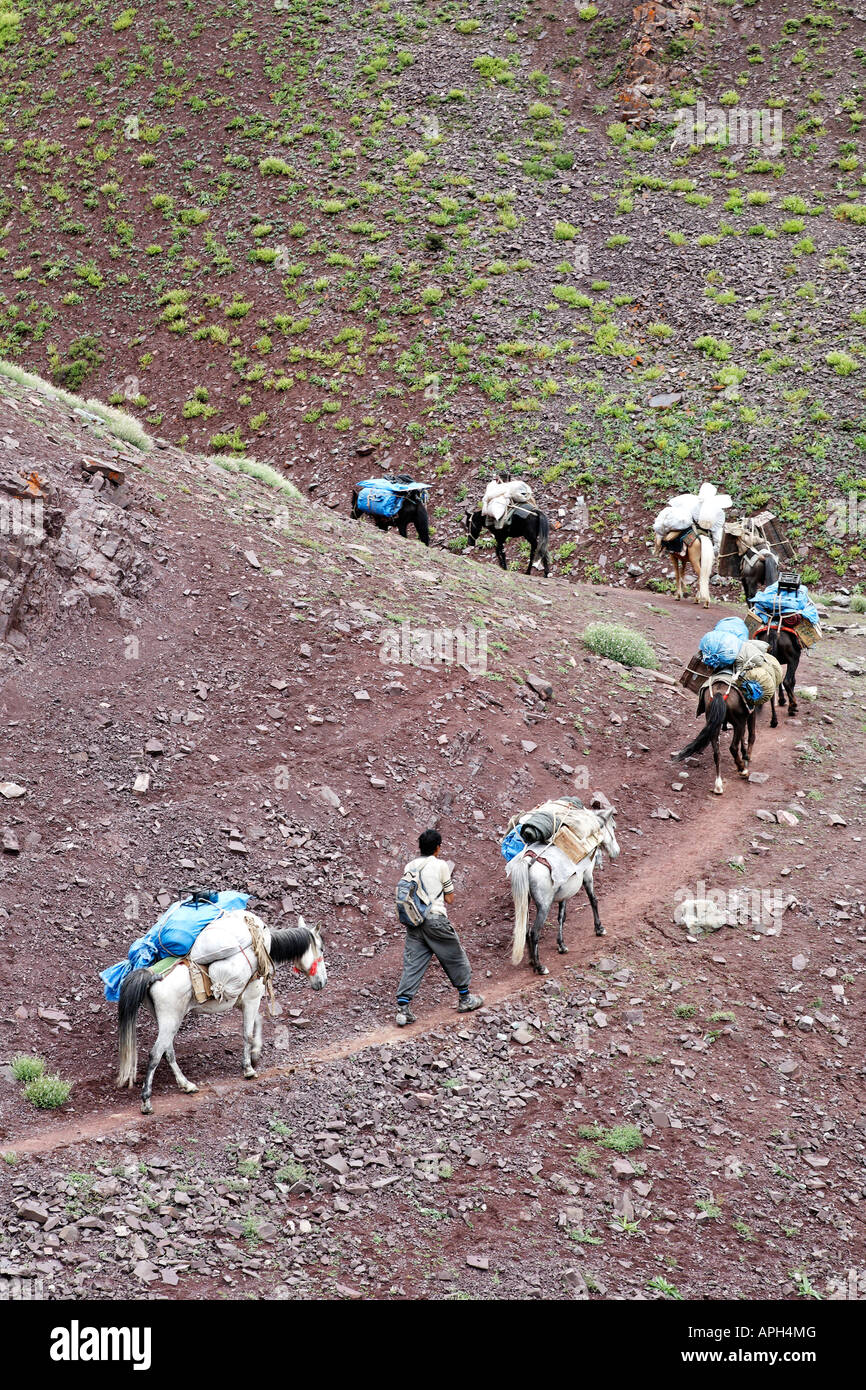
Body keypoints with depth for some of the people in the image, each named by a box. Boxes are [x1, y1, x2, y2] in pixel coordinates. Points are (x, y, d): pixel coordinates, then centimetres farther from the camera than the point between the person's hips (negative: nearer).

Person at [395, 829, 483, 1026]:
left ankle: (403, 1010, -3)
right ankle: (465, 999, 27)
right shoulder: (440, 865, -5)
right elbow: (450, 898, 0)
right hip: (436, 920, -4)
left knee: (412, 964, 5)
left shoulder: (409, 867, 8)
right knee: (455, 958, 15)